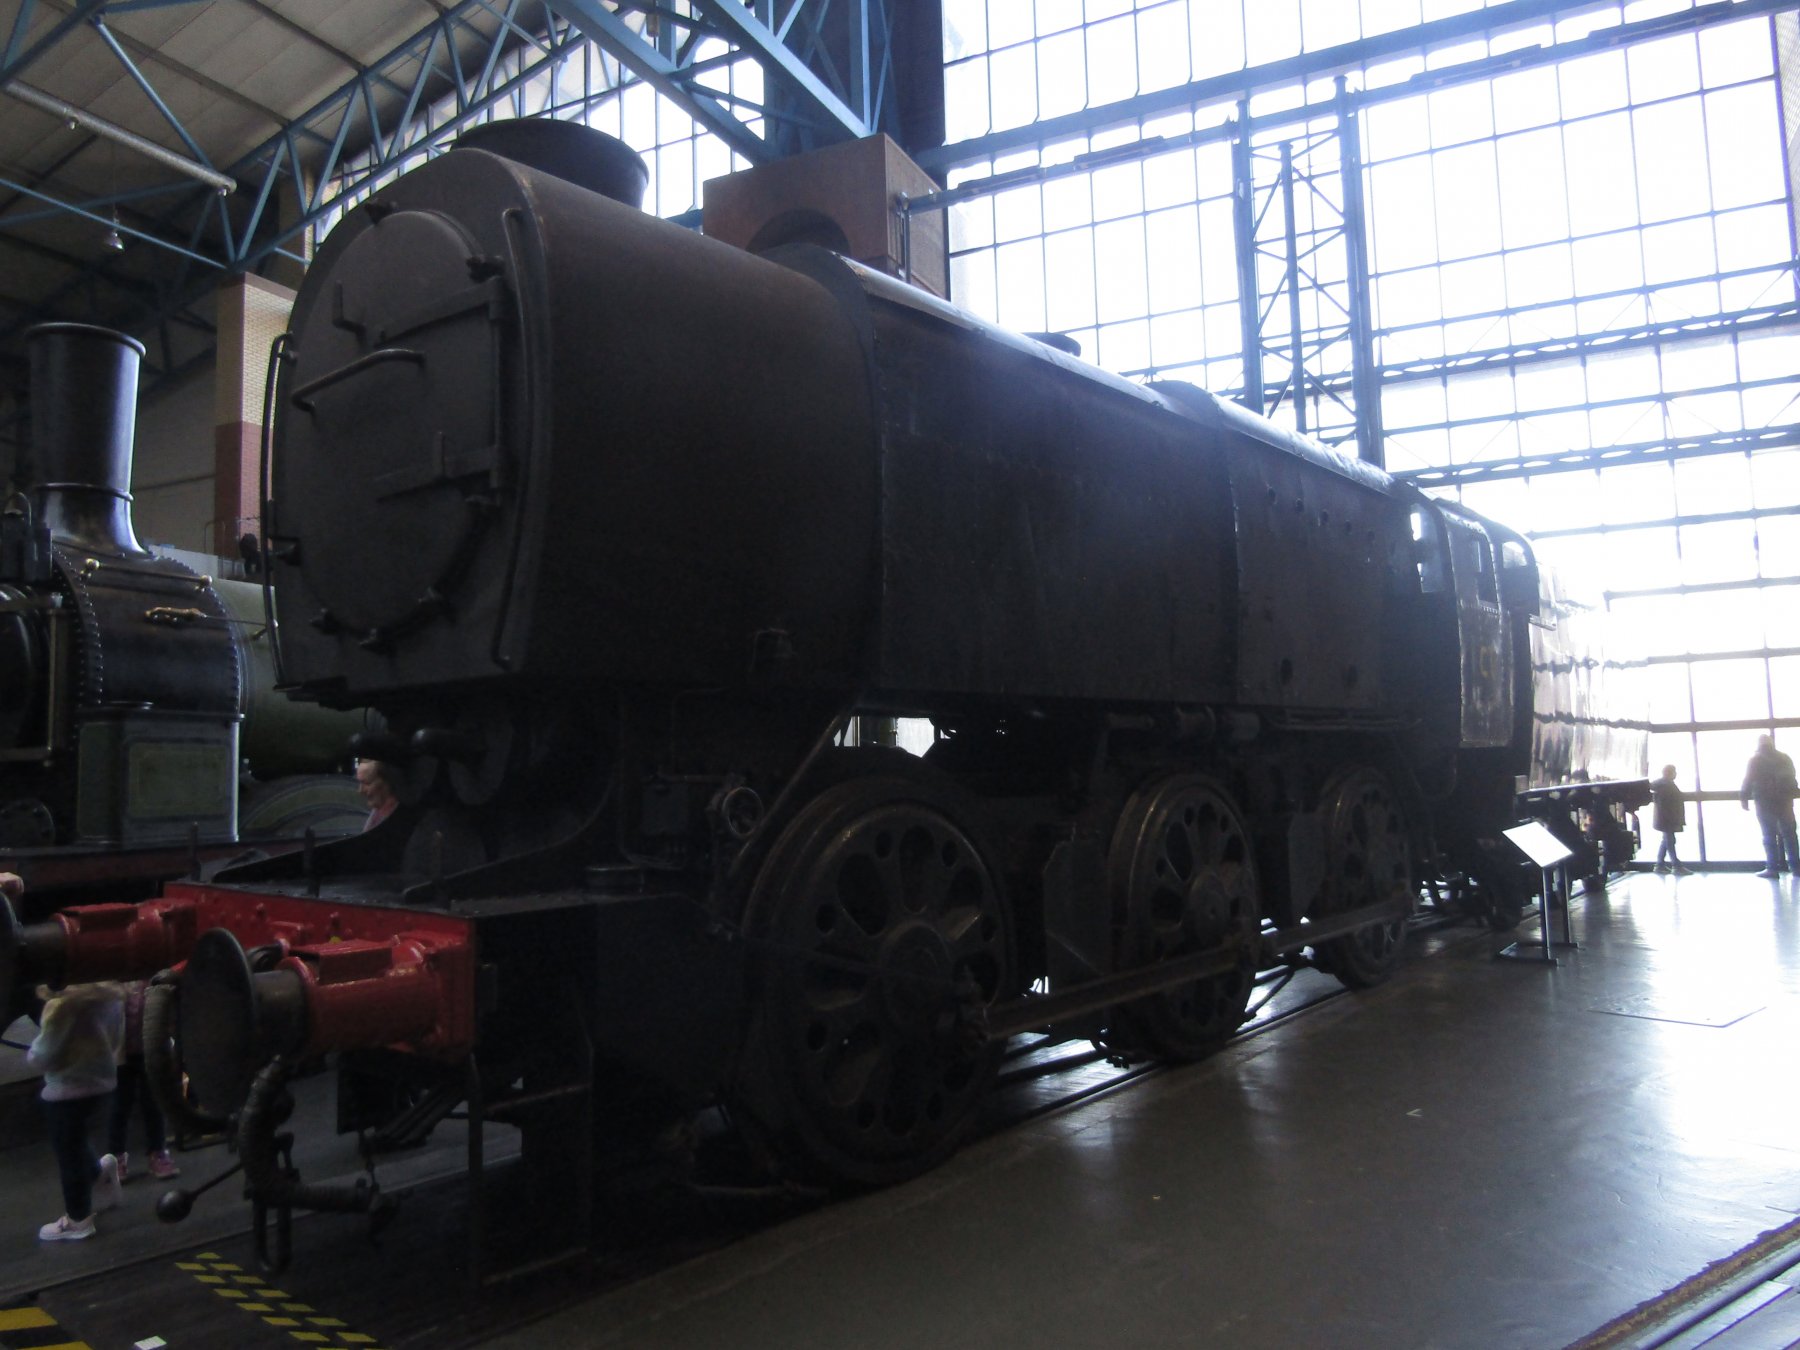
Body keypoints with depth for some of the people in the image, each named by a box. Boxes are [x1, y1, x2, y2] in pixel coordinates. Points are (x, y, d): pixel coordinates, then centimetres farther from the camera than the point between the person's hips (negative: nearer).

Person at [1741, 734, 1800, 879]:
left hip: (1765, 802, -4)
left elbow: (1748, 780, -8)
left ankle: (1773, 868, -7)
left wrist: (1744, 798, -4)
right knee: (1788, 833, 10)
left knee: (1769, 835, -4)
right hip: (1784, 800, 4)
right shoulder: (1784, 758, 13)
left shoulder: (1755, 759, -2)